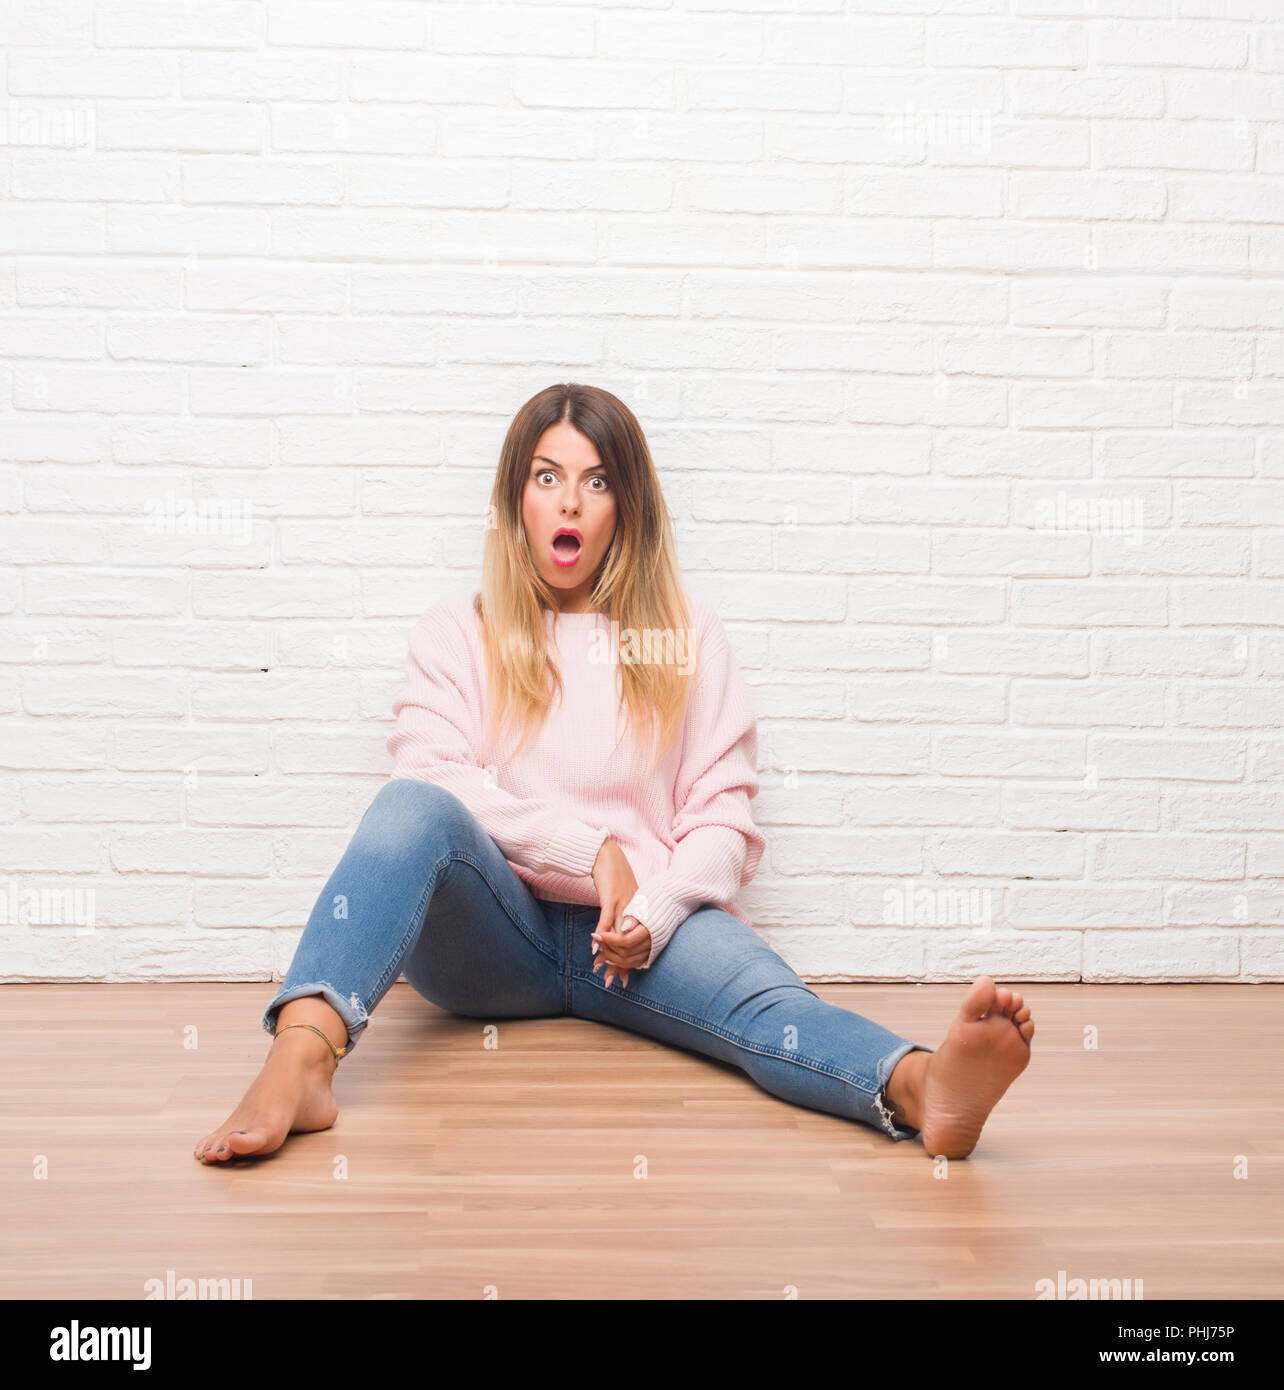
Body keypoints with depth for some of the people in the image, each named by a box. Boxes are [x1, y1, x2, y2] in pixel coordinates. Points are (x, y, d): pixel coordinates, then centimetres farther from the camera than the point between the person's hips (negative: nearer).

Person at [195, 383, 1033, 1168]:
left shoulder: (687, 634, 15)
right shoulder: (456, 633, 14)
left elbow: (726, 820, 6)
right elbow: (430, 778, -4)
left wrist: (655, 911, -14)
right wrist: (592, 851, -14)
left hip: (643, 933, 0)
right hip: (493, 934, 0)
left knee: (762, 995, -31)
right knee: (410, 807, -30)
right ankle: (298, 1065, -49)